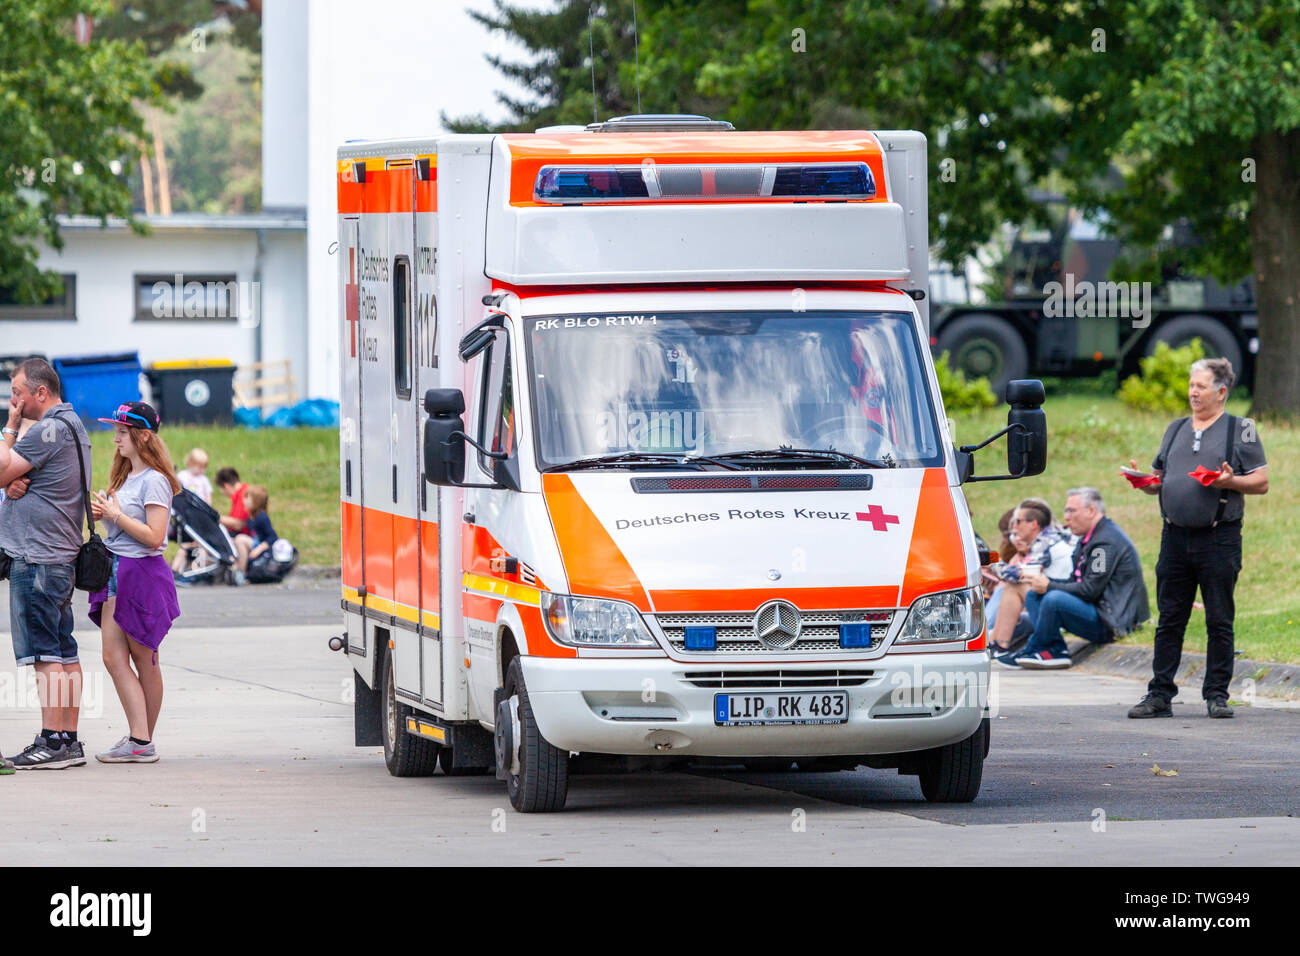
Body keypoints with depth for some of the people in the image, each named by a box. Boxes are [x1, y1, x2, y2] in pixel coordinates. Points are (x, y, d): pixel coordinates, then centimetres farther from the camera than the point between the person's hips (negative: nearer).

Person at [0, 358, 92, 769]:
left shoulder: (48, 430, -15)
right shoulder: (72, 426, 17)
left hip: (37, 559, -10)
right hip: (61, 555, 10)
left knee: (44, 652, -9)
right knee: (64, 652, 9)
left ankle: (52, 741, -11)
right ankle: (69, 741, 11)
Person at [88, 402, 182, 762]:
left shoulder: (154, 481, -11)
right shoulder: (124, 477, 16)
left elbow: (154, 537, -18)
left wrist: (116, 515, -15)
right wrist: (101, 513, 4)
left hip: (142, 572, -8)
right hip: (116, 571, 8)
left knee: (144, 660, -2)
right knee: (113, 658, -1)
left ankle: (142, 742, 0)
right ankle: (139, 740, -2)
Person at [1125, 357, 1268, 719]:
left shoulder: (1240, 430, 3)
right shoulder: (1176, 429, 18)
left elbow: (1261, 483, 0)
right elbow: (1159, 480, 22)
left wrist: (1230, 482, -18)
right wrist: (1144, 483, 0)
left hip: (1219, 538, -4)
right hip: (1175, 537, 4)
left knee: (1219, 621, 0)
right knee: (1169, 620, 4)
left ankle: (1217, 694, 7)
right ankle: (1160, 695, 7)